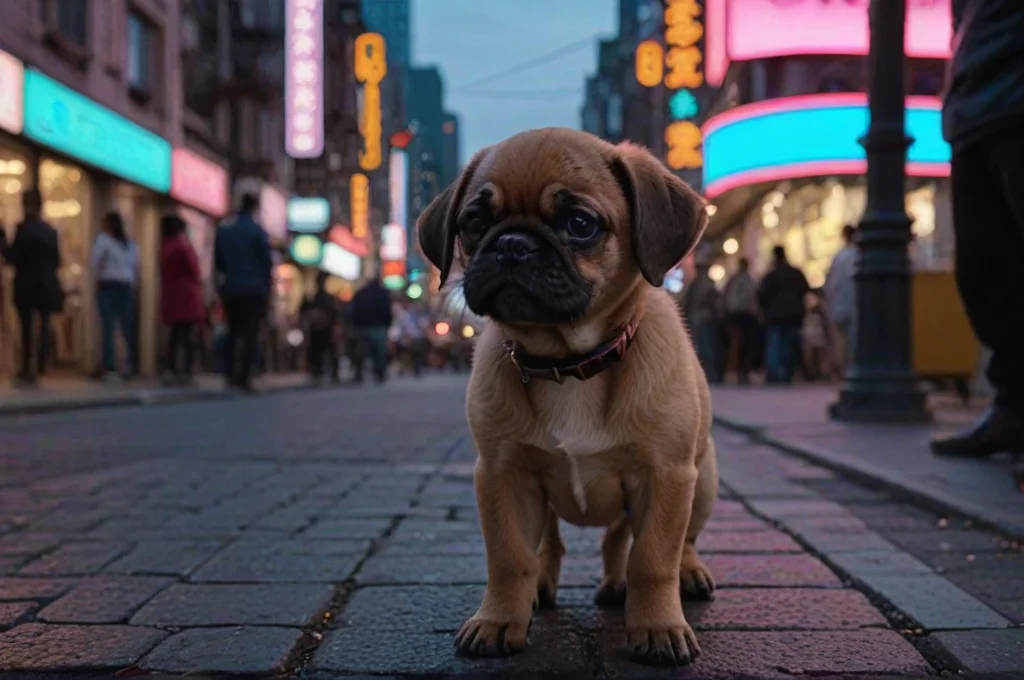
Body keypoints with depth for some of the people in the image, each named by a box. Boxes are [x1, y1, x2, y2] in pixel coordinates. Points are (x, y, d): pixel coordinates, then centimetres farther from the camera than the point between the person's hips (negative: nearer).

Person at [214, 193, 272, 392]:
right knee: (250, 333, 0)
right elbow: (266, 262, -6)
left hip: (230, 288, 4)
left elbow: (218, 260, 9)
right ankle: (243, 377, -4)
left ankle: (230, 374, 5)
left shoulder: (223, 229, 5)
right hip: (254, 289, -4)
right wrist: (266, 286, 2)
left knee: (233, 331, 14)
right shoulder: (257, 231, -7)